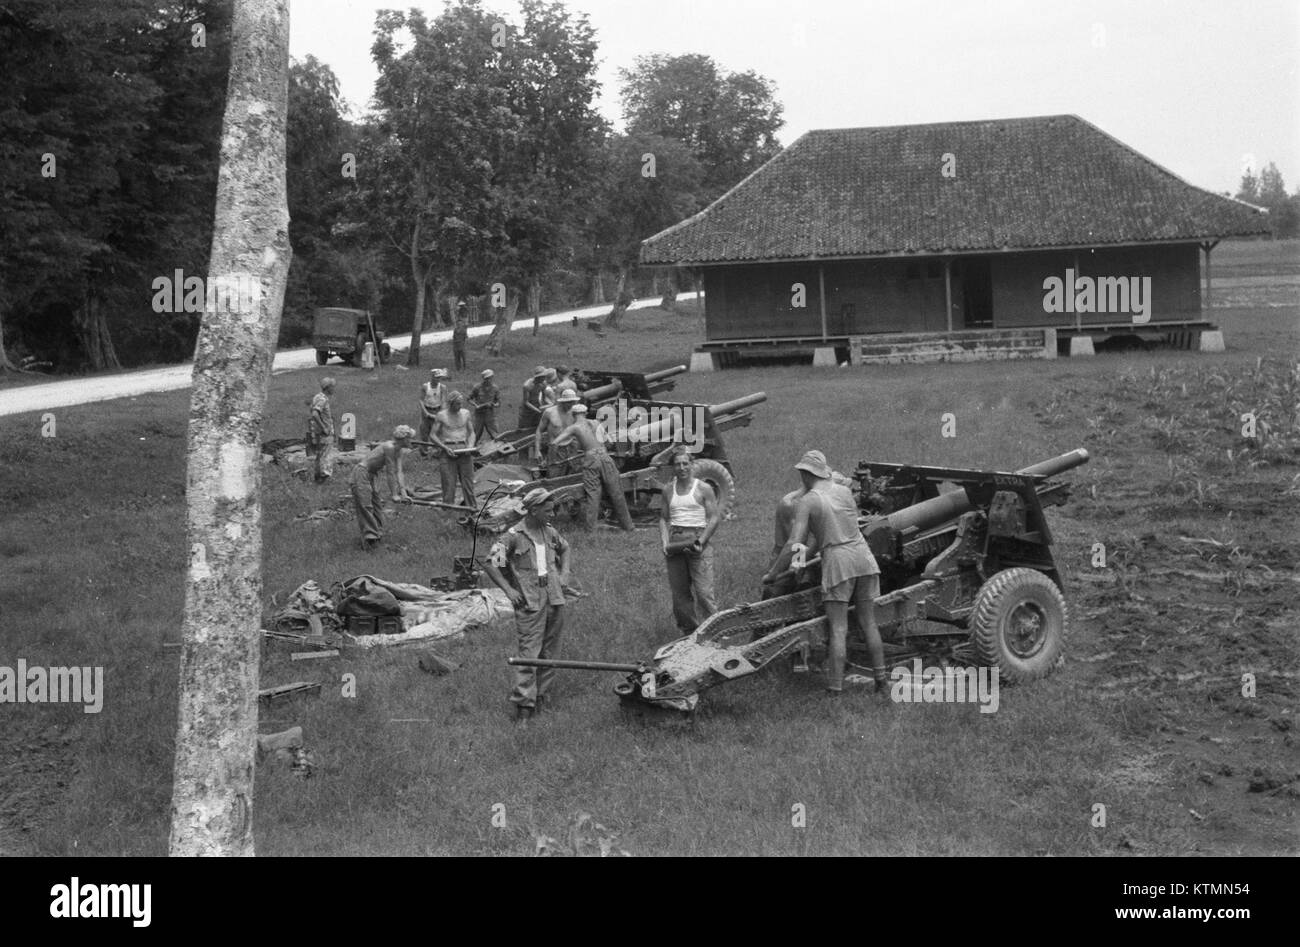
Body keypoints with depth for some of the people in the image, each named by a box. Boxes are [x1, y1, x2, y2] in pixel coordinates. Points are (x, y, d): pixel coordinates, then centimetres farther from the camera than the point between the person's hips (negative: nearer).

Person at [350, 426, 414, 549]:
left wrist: (403, 492, -6)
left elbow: (399, 472, 1)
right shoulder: (389, 448, -27)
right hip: (362, 473, -10)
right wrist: (394, 495, -17)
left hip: (372, 475, 10)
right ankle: (369, 536, -11)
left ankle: (377, 533, 20)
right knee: (365, 506, -10)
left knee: (376, 505, 13)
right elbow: (391, 473, -23)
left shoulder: (398, 451, 1)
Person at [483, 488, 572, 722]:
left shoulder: (550, 532, 9)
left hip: (554, 599, 6)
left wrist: (564, 575, 15)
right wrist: (509, 590, -12)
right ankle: (524, 701, -8)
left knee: (550, 652, 10)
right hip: (530, 604, -6)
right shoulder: (514, 536, -9)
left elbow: (565, 550, 30)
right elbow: (490, 564, -8)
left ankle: (540, 694, 21)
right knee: (529, 652, -9)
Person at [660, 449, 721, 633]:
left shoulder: (703, 489, 2)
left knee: (703, 591, -12)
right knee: (679, 592, 5)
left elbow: (714, 517, -1)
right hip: (675, 541, 4)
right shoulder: (668, 489, 14)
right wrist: (665, 541, 0)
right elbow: (664, 518, 16)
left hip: (698, 540, -4)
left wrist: (701, 541, -13)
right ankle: (687, 630, 15)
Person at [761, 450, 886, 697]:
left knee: (838, 630, -4)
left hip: (836, 561, -5)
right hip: (863, 556, 5)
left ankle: (834, 691, -5)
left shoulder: (805, 502, -2)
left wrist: (772, 573, 2)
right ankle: (882, 682, 15)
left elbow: (793, 544, -9)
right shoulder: (845, 491, 13)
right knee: (868, 623, 12)